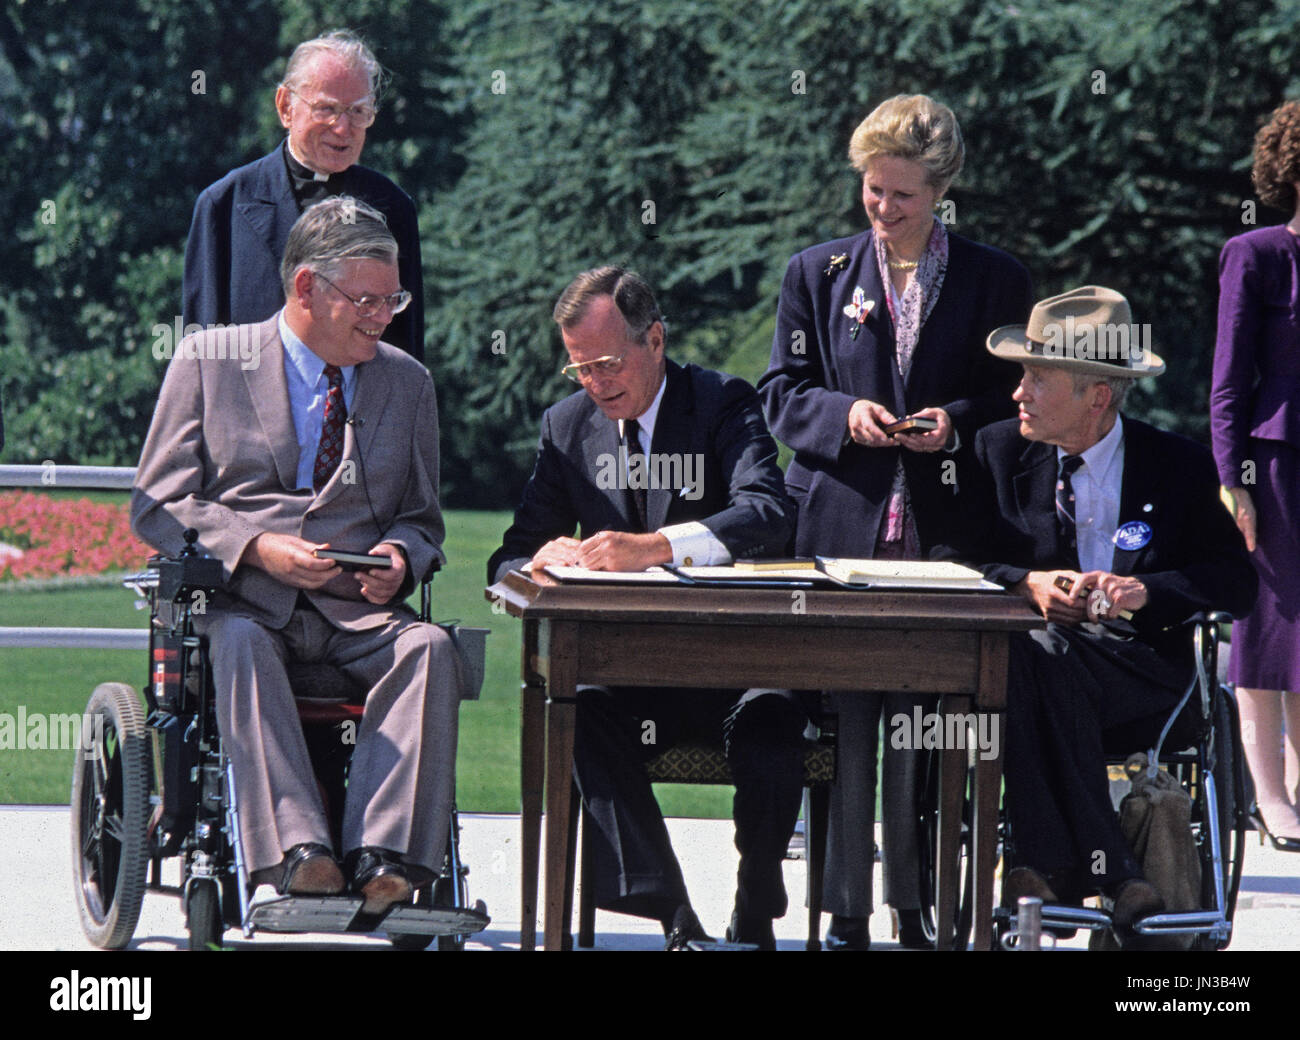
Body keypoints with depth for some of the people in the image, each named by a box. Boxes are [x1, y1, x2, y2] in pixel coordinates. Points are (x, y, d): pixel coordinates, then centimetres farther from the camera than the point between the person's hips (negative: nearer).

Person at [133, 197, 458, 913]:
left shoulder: (407, 382, 17)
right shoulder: (209, 361, 7)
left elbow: (421, 520, 22)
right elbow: (156, 508, 2)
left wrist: (400, 558, -4)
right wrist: (257, 548, -16)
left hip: (357, 613, 3)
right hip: (240, 603, -3)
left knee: (430, 648, -31)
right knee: (239, 645, -38)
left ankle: (385, 862, -41)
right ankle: (296, 854, -49)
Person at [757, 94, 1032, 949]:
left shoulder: (995, 280, 8)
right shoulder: (818, 274, 12)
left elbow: (1019, 399, 10)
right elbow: (782, 395, 11)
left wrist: (958, 421, -9)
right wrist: (844, 417, -9)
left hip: (945, 532, -1)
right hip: (841, 525, 1)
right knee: (844, 724, -3)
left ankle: (919, 908, 8)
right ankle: (847, 912, 2)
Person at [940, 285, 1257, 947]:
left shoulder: (1180, 466, 7)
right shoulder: (997, 453, 12)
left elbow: (1236, 582, 3)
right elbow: (951, 566, 8)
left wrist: (1149, 592, -15)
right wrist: (1026, 585, -11)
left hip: (1139, 670, -2)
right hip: (1034, 647, 2)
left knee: (1040, 653, -36)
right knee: (1026, 654, -37)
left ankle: (1046, 863, -34)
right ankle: (1106, 871, -36)